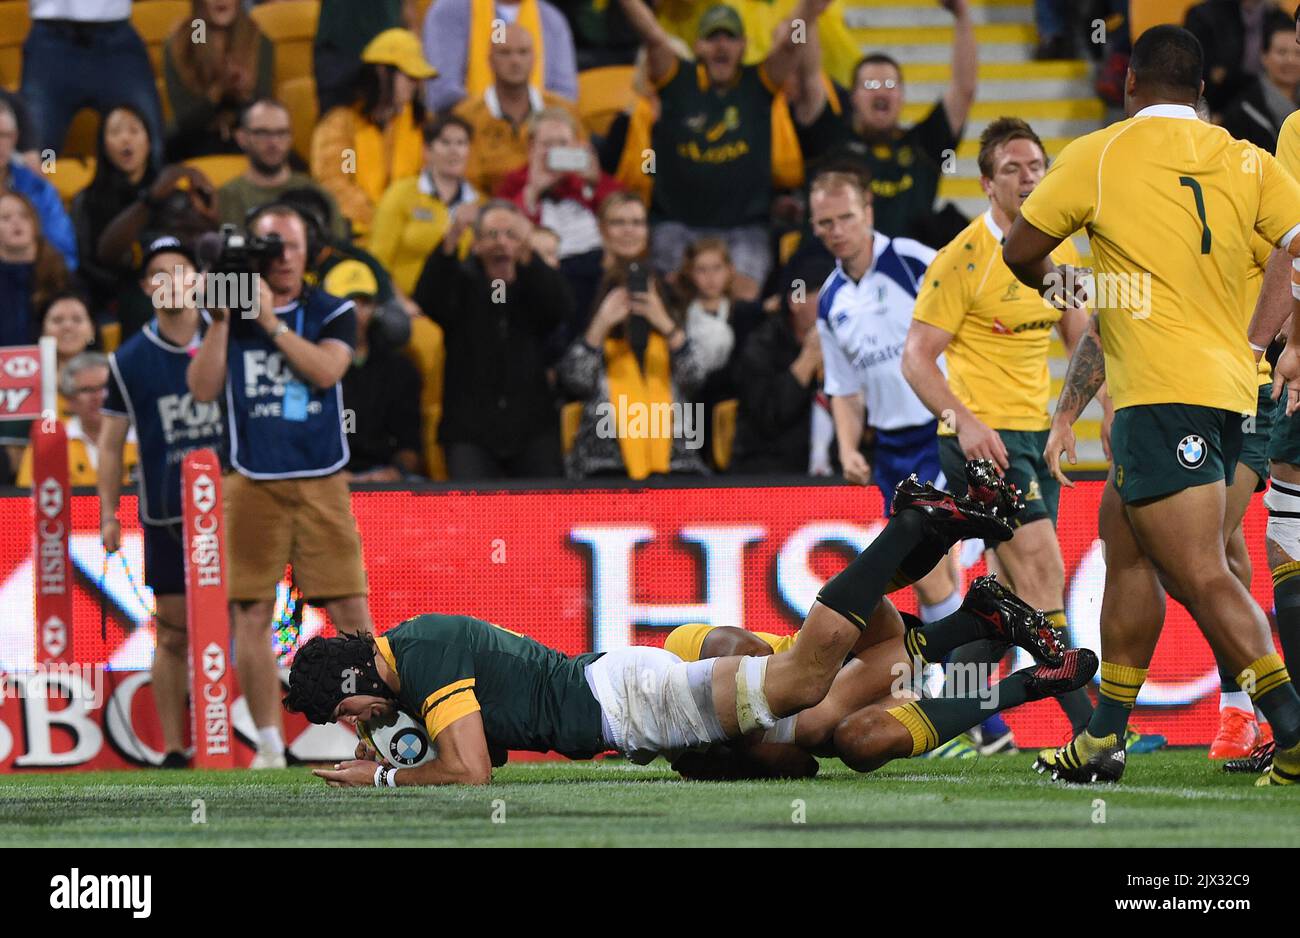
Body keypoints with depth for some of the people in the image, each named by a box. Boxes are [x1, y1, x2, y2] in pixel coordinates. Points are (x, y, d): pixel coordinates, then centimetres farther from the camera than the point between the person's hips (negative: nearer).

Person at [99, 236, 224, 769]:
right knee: (173, 633, 1)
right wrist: (108, 514, 2)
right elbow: (111, 441, 8)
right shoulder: (129, 361, 4)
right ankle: (173, 748, 6)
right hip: (165, 518, 0)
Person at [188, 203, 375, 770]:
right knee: (251, 614, -2)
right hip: (252, 484, 1)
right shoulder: (227, 315, 8)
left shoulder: (332, 313, 5)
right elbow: (203, 388, -2)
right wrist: (221, 321, -9)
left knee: (351, 610, -6)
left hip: (322, 483, -1)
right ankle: (268, 742, 5)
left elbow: (326, 370, -13)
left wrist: (271, 322, -15)